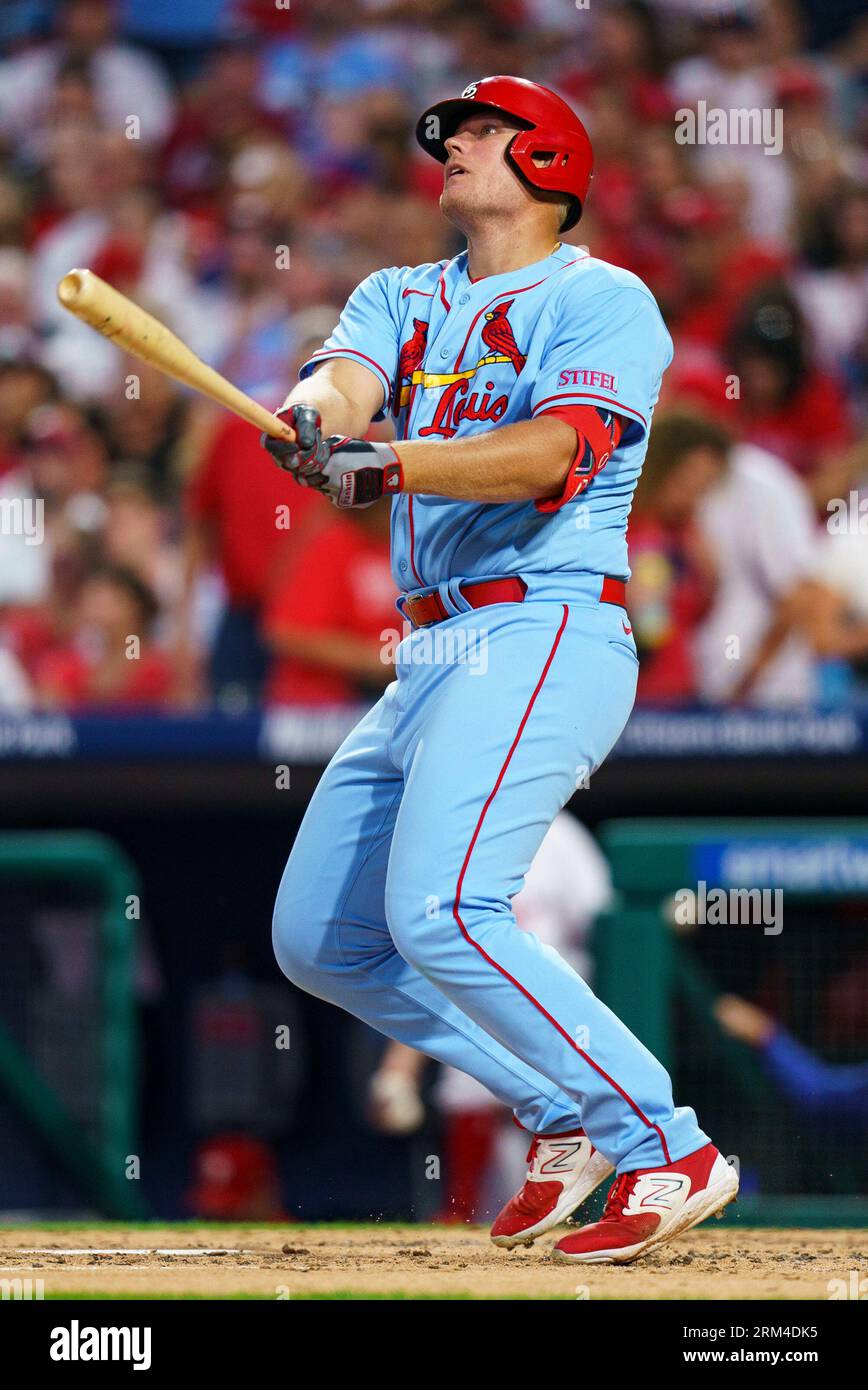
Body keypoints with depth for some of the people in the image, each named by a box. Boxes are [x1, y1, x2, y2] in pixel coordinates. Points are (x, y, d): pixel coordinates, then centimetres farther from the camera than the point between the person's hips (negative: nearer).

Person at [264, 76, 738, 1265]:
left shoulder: (604, 301, -2)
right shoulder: (403, 299, 19)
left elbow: (554, 454, -20)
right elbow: (339, 385, -2)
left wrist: (386, 462, -33)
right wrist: (311, 422, -27)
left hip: (546, 637, -9)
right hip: (434, 664, 9)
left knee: (439, 912, -25)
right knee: (320, 937, 9)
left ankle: (668, 1152, -20)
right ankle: (565, 1113, 17)